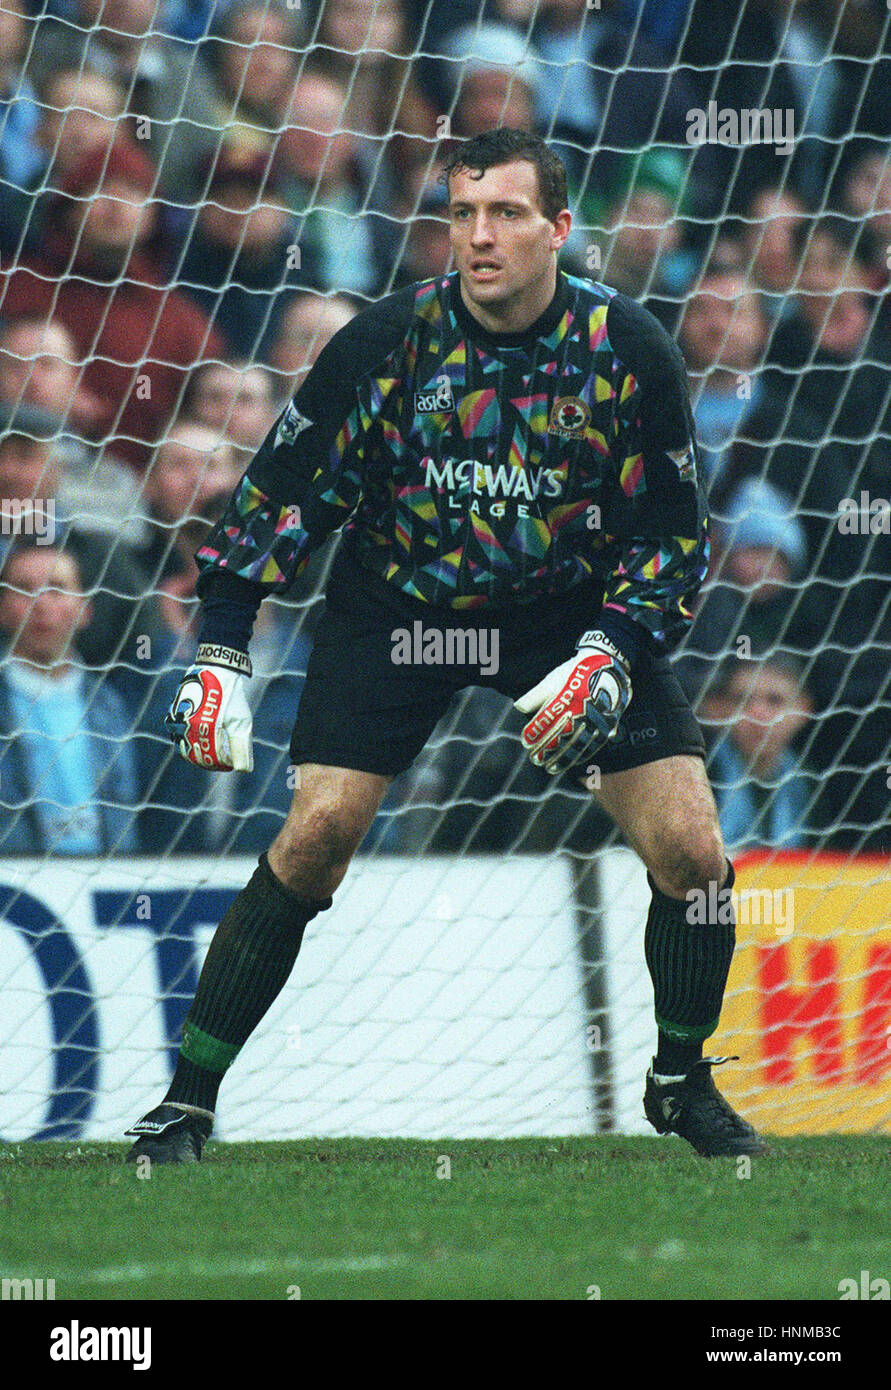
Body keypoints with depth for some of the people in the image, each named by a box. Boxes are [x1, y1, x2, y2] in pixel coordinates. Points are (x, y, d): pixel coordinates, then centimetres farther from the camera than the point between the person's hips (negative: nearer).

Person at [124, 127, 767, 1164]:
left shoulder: (628, 351, -16)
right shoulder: (386, 340, -18)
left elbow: (674, 533, -7)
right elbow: (283, 491, -8)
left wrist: (609, 655, -22)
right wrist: (218, 653, -12)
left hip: (576, 611, 1)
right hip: (395, 605, -1)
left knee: (691, 851, -9)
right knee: (317, 835, -16)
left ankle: (682, 1082, 16)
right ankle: (189, 1097, -4)